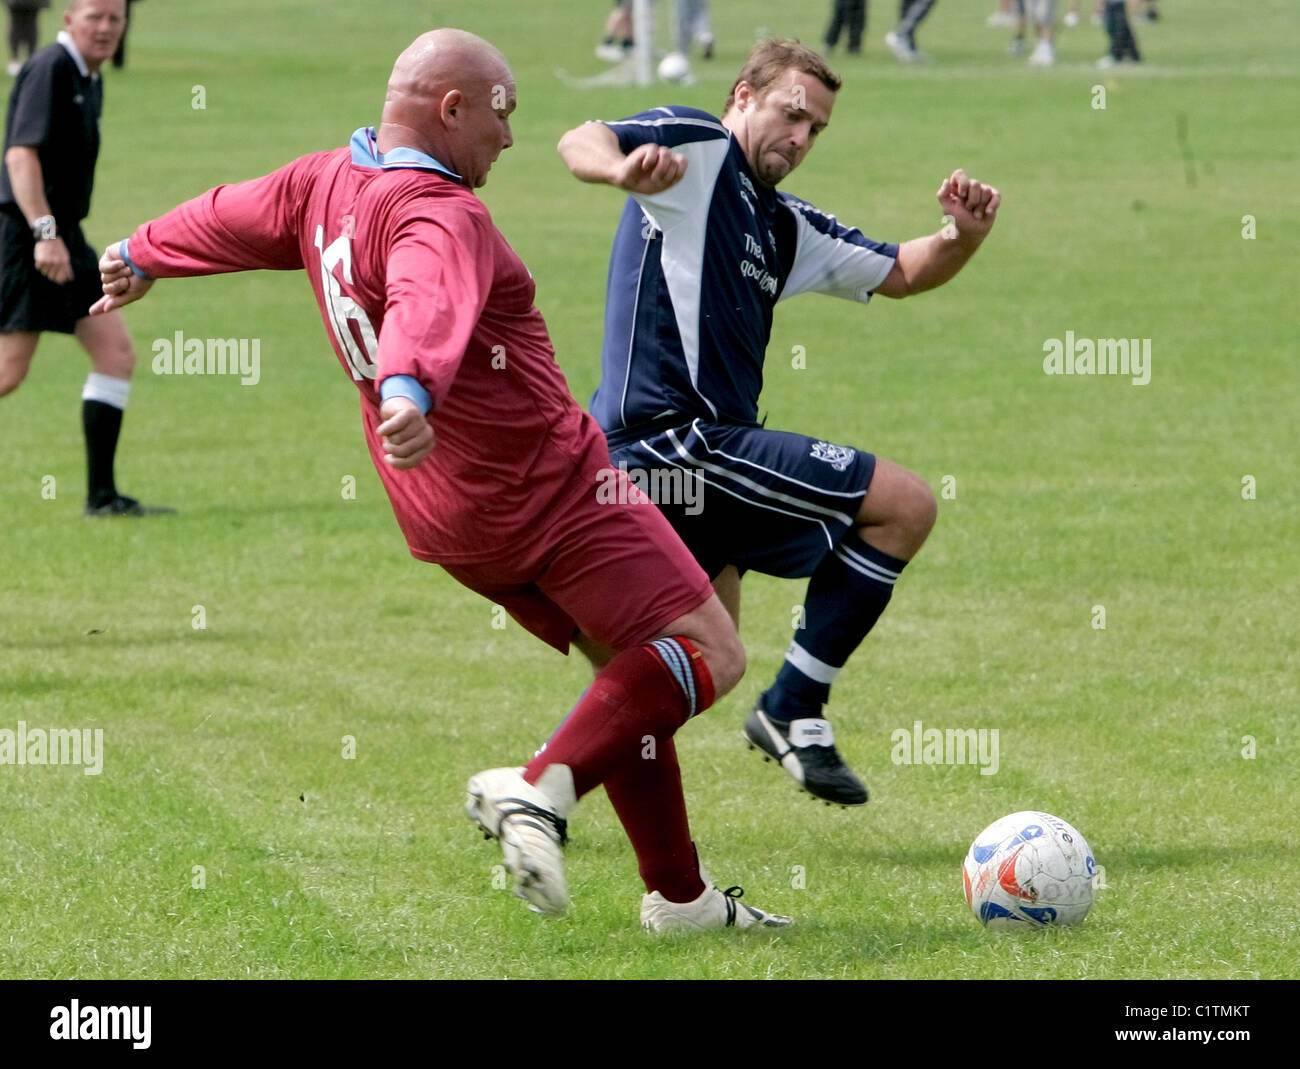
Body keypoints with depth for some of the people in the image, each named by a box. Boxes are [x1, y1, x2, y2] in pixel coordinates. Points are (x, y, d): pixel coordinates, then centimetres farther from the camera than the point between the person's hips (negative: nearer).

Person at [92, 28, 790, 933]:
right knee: (708, 657, -9)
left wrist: (142, 258, 47)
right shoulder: (438, 216, -21)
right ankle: (542, 788, -23)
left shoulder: (326, 183, 7)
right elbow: (428, 306, -43)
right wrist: (408, 391, -64)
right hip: (552, 490, -10)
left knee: (635, 675, 19)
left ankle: (679, 895, 19)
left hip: (445, 518, 10)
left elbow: (228, 217, 26)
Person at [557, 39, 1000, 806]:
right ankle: (795, 711, -7)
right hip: (677, 434, -10)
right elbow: (581, 142, -19)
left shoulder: (783, 229, 23)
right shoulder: (698, 150, -2)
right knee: (905, 504, -10)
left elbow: (899, 273, 29)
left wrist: (963, 240, 7)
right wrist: (622, 168, -43)